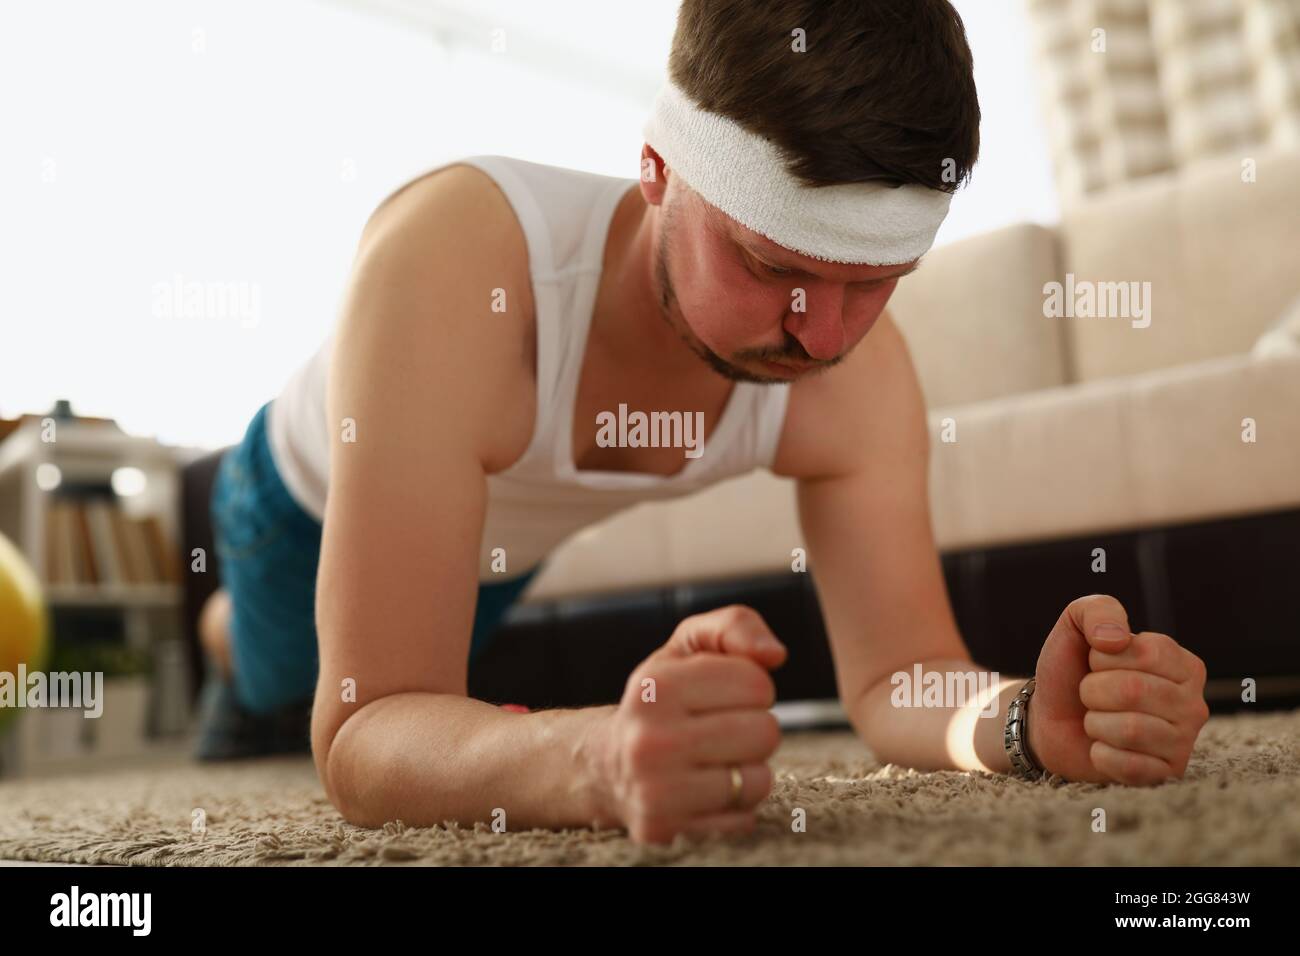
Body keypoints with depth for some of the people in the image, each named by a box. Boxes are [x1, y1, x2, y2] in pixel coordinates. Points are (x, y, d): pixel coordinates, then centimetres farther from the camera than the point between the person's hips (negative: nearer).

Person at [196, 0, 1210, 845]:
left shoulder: (861, 372, -35)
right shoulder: (456, 258, -50)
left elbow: (894, 675, -30)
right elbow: (364, 735, -53)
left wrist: (1028, 719, -53)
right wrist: (601, 759, -74)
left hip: (505, 535, 4)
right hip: (310, 496, -4)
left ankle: (243, 632, 71)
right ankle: (230, 627, 65)